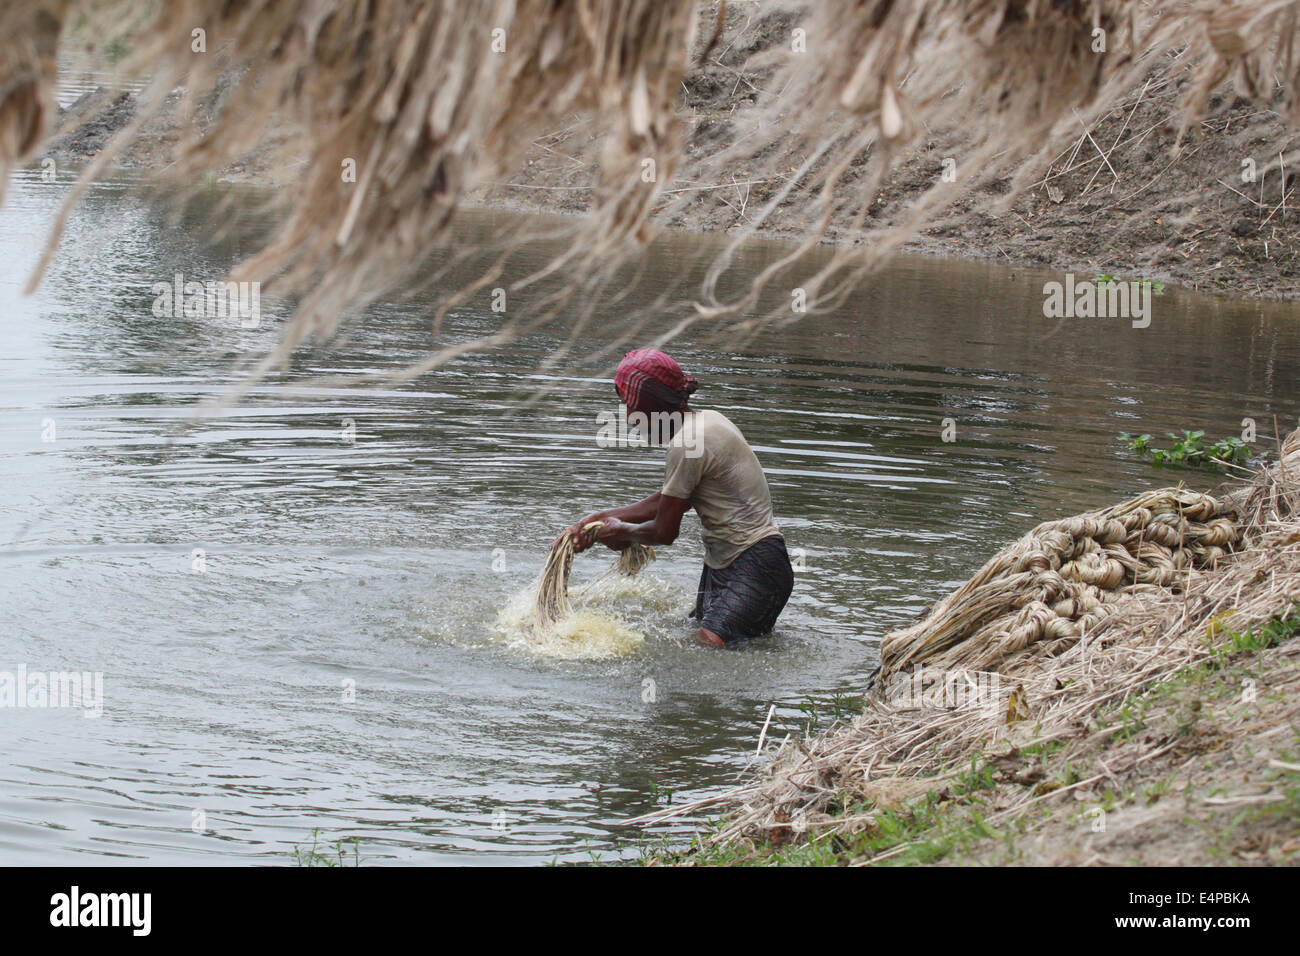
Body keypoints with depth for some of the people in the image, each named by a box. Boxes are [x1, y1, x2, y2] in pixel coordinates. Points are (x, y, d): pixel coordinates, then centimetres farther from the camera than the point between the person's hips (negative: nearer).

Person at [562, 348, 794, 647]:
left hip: (756, 566, -11)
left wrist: (620, 531, 10)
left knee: (710, 645, -24)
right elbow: (669, 501, 22)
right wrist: (602, 517, 21)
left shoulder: (688, 443, -17)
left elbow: (664, 532, -10)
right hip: (722, 563, 11)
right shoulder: (707, 420, 13)